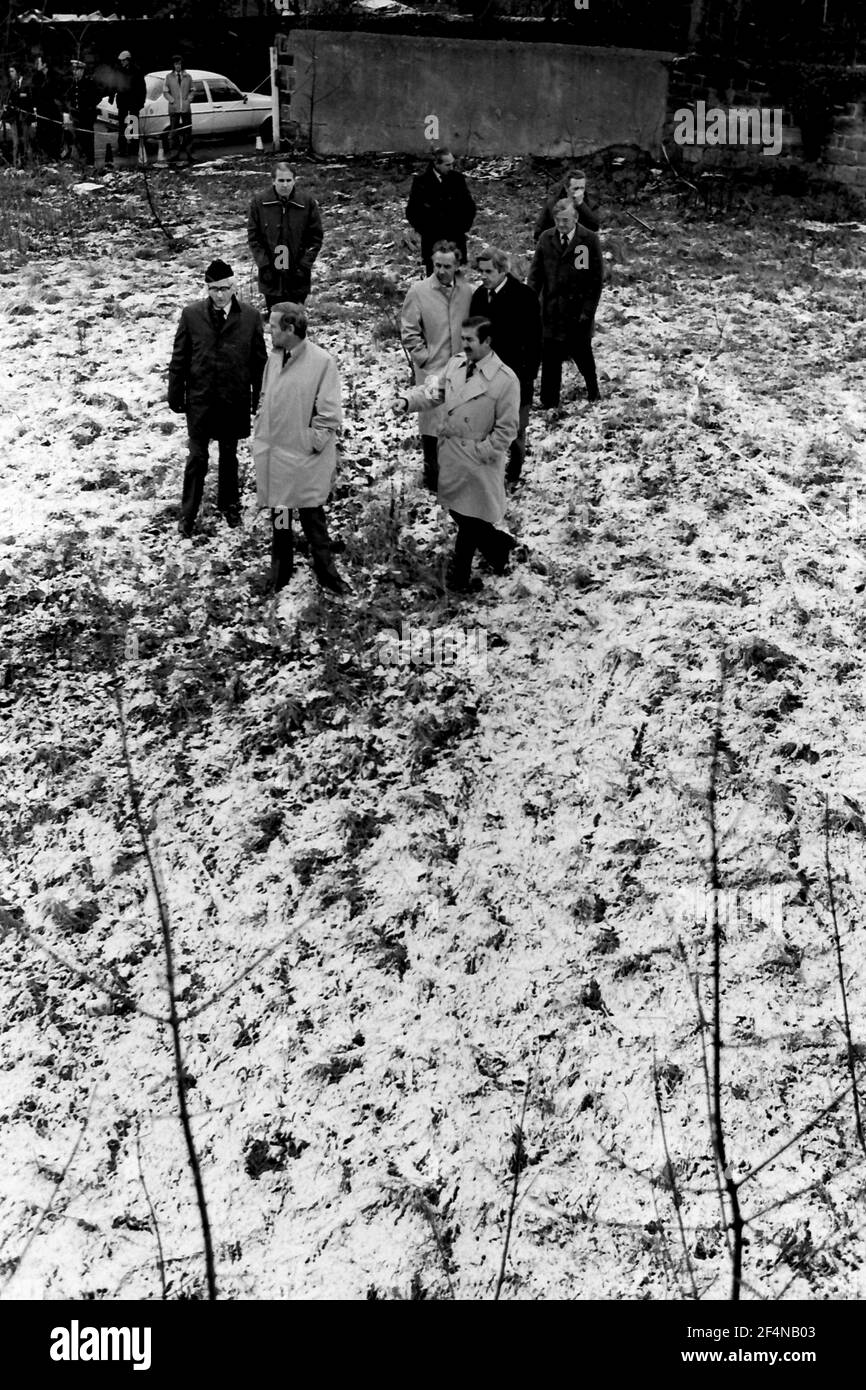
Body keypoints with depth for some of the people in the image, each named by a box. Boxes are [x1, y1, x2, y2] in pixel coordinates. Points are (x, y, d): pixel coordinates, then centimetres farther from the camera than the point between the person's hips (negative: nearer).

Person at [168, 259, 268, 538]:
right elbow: (179, 357, 0)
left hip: (235, 399, 1)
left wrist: (259, 397, 2)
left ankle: (229, 504, 35)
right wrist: (175, 394, 1)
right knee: (197, 456, 4)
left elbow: (259, 359, 1)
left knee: (229, 454, 16)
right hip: (200, 399, -1)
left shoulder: (250, 316, -5)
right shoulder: (191, 314, -5)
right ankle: (188, 513, 15)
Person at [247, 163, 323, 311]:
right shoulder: (259, 202, -1)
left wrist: (305, 264, -7)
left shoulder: (308, 203, -2)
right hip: (271, 278, 1)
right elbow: (253, 237, 2)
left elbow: (316, 237, 2)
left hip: (297, 277, -1)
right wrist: (263, 264, -7)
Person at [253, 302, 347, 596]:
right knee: (278, 512, 15)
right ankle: (280, 569, 29)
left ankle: (325, 569, 20)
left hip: (304, 456, -5)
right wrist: (261, 434, 9)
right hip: (272, 453, 5)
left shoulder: (322, 362, -15)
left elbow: (329, 412, -12)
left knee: (312, 514, 6)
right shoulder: (274, 358, 1)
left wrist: (315, 443, -11)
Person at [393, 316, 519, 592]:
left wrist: (479, 453, -15)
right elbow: (433, 390, 9)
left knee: (469, 519, 5)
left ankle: (459, 575, 22)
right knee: (458, 511, 16)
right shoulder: (456, 364, 2)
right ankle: (499, 544, 39)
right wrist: (408, 400, -10)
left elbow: (506, 429, -13)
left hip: (477, 460, -6)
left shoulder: (505, 380, -16)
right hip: (450, 454, 6)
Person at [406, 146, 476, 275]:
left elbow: (469, 205, 11)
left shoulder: (457, 178, 2)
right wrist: (424, 230, -8)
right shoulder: (421, 181, -6)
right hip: (432, 240, -2)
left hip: (456, 239, 2)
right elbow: (412, 211, -2)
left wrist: (463, 225, 1)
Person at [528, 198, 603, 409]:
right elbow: (535, 274, 5)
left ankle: (593, 392, 35)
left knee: (582, 353, 10)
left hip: (578, 311, -2)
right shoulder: (546, 239, 5)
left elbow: (596, 278, -5)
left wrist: (588, 310, -10)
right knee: (550, 358, 1)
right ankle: (549, 403, 9)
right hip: (551, 310, 2)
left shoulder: (589, 240, -5)